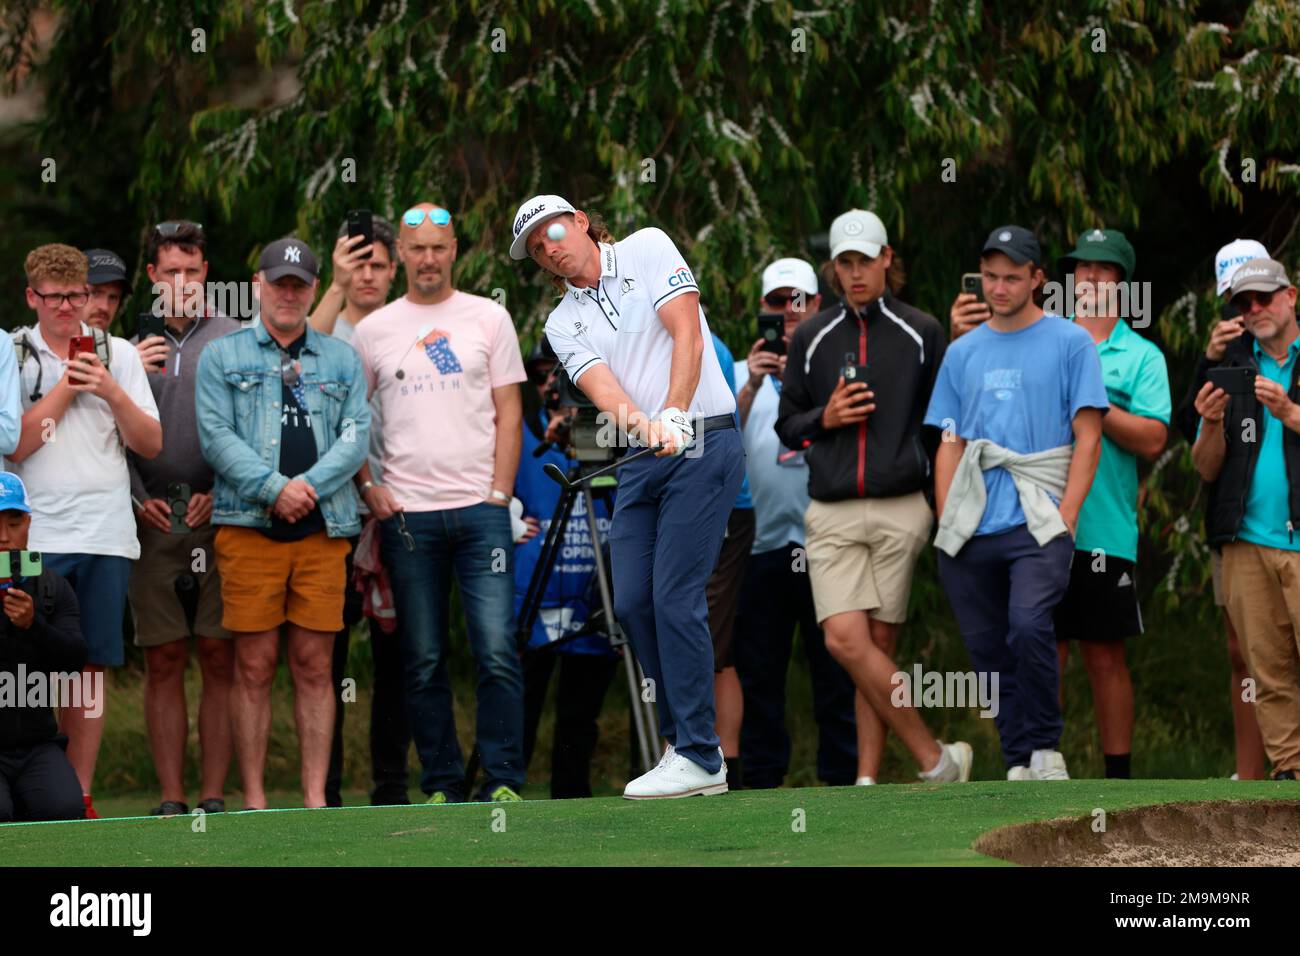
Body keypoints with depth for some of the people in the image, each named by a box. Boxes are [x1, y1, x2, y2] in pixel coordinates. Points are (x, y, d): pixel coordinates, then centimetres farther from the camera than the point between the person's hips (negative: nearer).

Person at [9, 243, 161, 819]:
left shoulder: (119, 355, 11)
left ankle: (80, 794, 8)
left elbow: (151, 445, 6)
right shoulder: (13, 356, 3)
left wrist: (112, 392, -8)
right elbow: (12, 446, -8)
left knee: (92, 666, 3)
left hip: (106, 536, 3)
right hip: (36, 534, -3)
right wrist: (65, 389, -7)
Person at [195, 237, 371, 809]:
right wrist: (274, 487, -13)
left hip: (324, 527, 2)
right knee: (254, 666, -3)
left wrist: (308, 485, -9)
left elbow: (357, 436, 6)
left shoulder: (342, 360, 17)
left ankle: (316, 796, 3)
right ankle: (253, 799, 0)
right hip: (248, 526, -2)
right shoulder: (222, 356, 10)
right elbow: (216, 437, -1)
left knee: (314, 666, 1)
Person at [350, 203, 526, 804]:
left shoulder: (488, 320, 8)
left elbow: (508, 412, 6)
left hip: (480, 510, -1)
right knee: (423, 663, 3)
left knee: (497, 652, -9)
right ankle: (440, 784, 10)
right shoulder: (373, 331, 9)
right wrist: (368, 487, -1)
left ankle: (502, 779, -3)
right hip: (406, 514, 1)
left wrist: (498, 494, -3)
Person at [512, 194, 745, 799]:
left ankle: (699, 759, -10)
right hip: (640, 461, 6)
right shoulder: (562, 324, 11)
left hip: (702, 443, -6)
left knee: (675, 597, -13)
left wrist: (673, 415, -24)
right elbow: (601, 384, -7)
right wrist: (636, 421, -30)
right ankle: (684, 739, 13)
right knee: (632, 602, 0)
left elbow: (686, 334, -10)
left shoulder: (648, 250, 1)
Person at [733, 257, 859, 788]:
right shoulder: (743, 372, 15)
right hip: (760, 541, 2)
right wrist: (751, 388, -15)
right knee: (758, 672, 1)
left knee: (836, 672, -3)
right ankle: (761, 781, 5)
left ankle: (842, 778, -1)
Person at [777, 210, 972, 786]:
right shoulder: (811, 338, 12)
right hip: (832, 515, 2)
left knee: (878, 645, -4)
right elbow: (787, 426, 17)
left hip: (900, 510, -1)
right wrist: (825, 418, -4)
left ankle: (868, 778, 0)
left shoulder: (921, 334, 7)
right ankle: (935, 758, -7)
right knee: (845, 640, -13)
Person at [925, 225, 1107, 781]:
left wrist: (1065, 517, -9)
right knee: (989, 651, 4)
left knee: (1028, 626, -24)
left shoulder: (1070, 343, 5)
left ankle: (1046, 748, -10)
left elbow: (1087, 438, 1)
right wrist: (946, 523, 5)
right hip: (972, 528, 5)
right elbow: (950, 444, 17)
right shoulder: (963, 353, 17)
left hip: (1039, 523, -5)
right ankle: (1018, 765, 12)